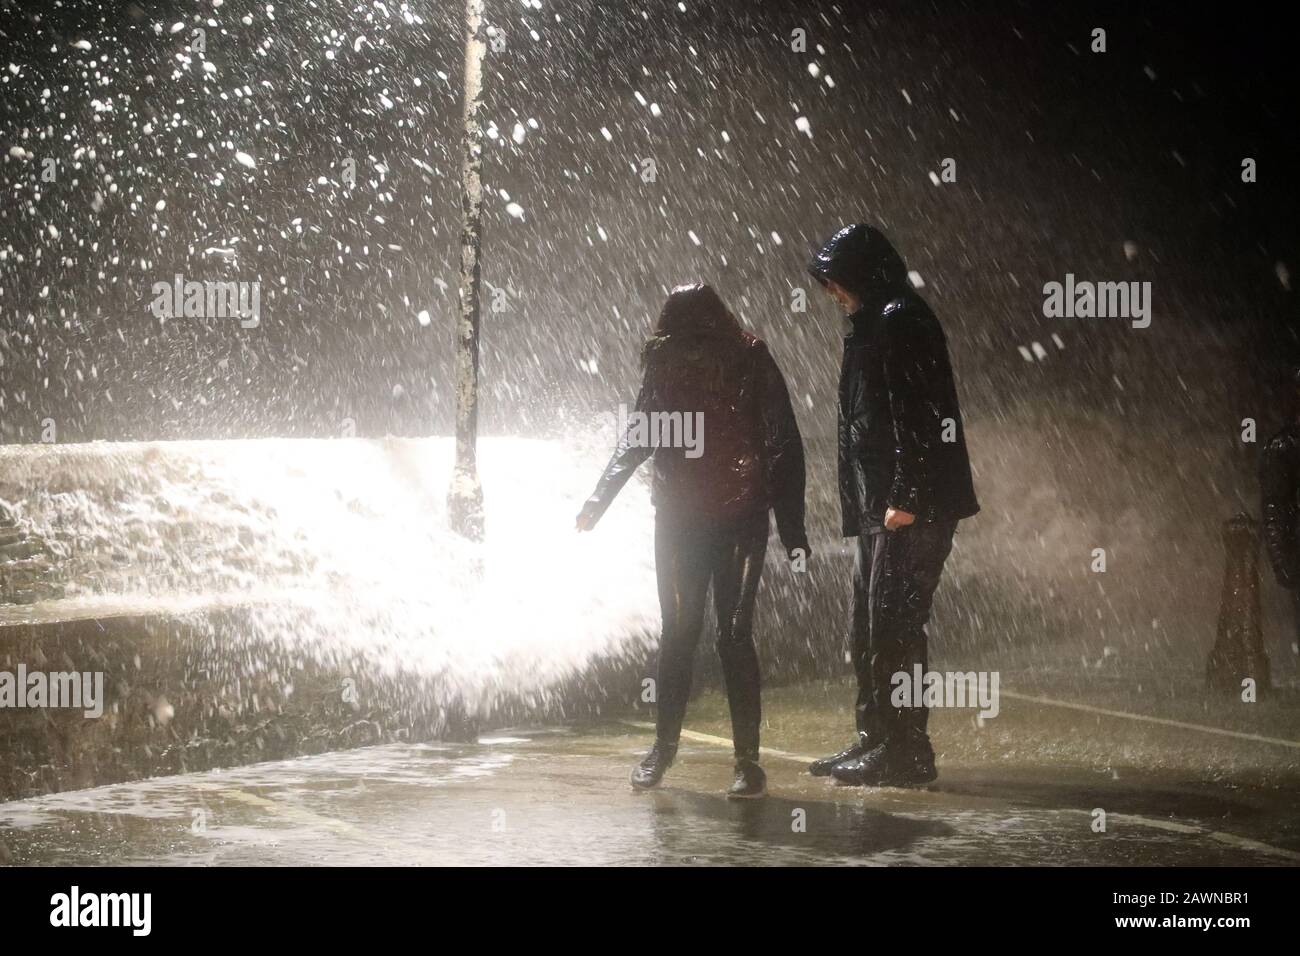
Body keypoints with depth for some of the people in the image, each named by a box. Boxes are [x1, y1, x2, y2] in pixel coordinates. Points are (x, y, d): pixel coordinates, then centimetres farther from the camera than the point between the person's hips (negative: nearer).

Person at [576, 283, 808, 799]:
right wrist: (599, 499, 2)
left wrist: (792, 528, -10)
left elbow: (785, 447, -7)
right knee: (679, 631, 5)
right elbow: (636, 438, 9)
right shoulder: (665, 368, -1)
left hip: (741, 523, -2)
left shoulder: (752, 365, -8)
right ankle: (663, 747, 19)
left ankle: (748, 761, -1)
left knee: (734, 635, -7)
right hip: (679, 520, 2)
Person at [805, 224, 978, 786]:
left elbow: (915, 417, -19)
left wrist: (904, 498, -22)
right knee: (869, 626, 13)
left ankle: (905, 751, -4)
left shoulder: (900, 323, -11)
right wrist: (866, 506, 19)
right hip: (882, 507, 11)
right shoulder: (874, 325, 20)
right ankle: (876, 741, 21)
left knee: (893, 624, -9)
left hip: (912, 509, -11)